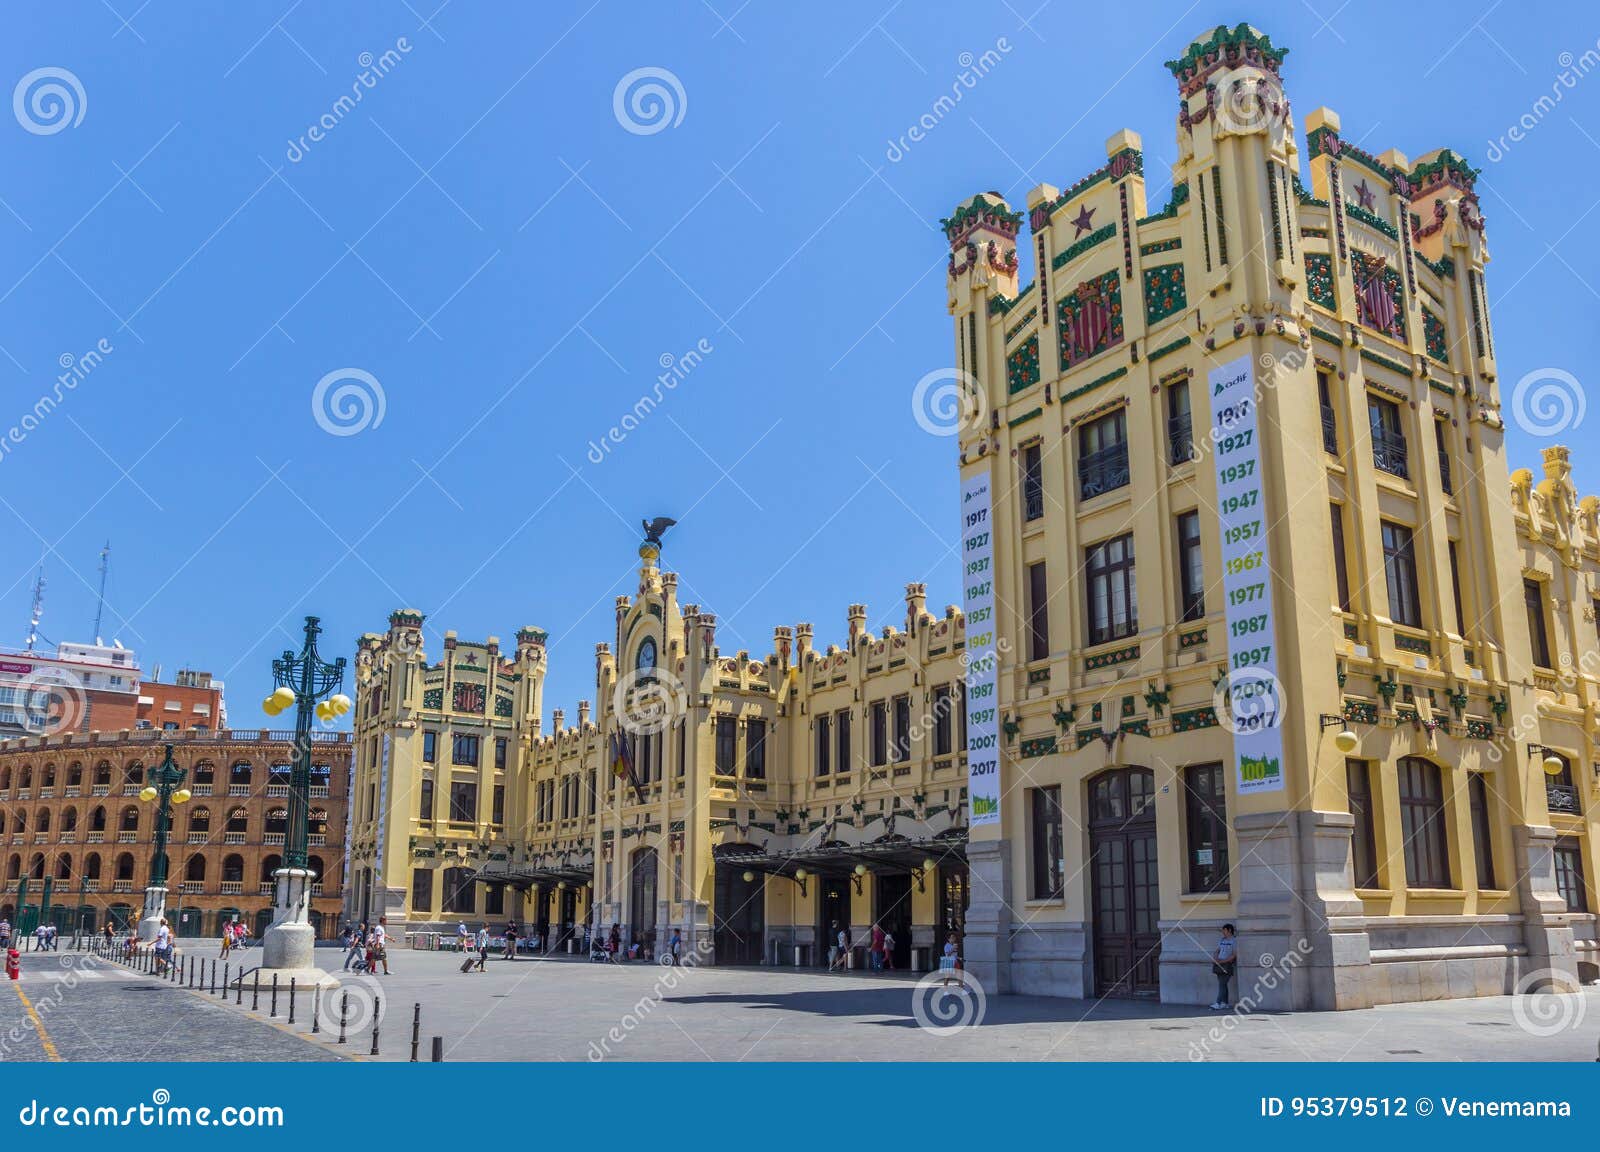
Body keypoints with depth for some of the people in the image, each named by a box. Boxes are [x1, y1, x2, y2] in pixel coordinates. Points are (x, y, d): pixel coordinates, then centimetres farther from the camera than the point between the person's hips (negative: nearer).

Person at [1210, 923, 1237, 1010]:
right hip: (1220, 965, 7)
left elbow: (1234, 955, -10)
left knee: (1222, 984, -13)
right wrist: (1215, 958, -3)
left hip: (1227, 965, -7)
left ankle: (1218, 1004, -17)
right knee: (1223, 984, 7)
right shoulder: (1221, 940, 16)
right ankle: (1224, 1003, 11)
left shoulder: (1234, 941, -5)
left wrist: (1223, 961, -16)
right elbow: (1217, 951, 18)